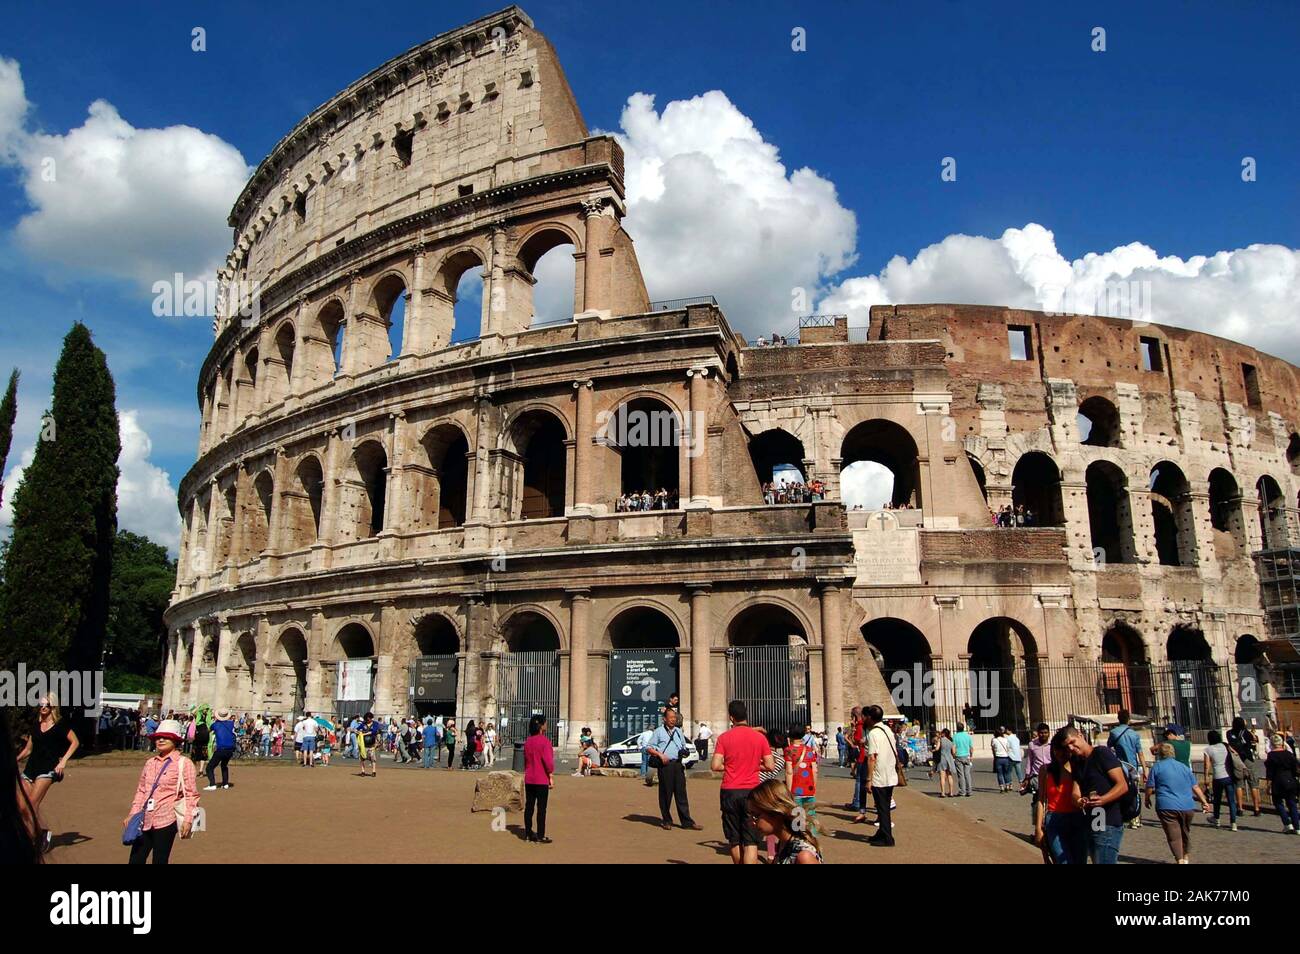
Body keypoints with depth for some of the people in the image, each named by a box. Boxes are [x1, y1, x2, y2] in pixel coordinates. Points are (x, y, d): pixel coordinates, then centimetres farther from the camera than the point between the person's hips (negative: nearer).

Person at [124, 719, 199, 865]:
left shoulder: (184, 763, -3)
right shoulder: (150, 763, 13)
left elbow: (191, 794, -5)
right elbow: (141, 791, 21)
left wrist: (188, 820, -13)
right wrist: (132, 814, 13)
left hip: (166, 820, -5)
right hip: (145, 820, 5)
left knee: (160, 860, 0)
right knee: (135, 859, 4)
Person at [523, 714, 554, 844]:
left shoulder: (528, 741, 8)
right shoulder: (544, 741, -15)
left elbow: (526, 760, 14)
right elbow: (548, 761, -18)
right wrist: (551, 777, -10)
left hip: (529, 779, 7)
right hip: (542, 780, -7)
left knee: (529, 806, 12)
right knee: (541, 808, -1)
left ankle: (528, 834, 19)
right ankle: (540, 837, 3)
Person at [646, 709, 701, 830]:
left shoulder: (679, 732, 17)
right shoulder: (658, 732, 2)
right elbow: (649, 748, 0)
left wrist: (684, 753, 6)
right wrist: (660, 754, -13)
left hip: (678, 764, 4)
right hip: (665, 765, -4)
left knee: (681, 793, 3)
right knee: (666, 794, 1)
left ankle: (687, 821, 4)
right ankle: (667, 821, 12)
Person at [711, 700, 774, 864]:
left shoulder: (724, 737, -5)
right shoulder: (760, 737, -2)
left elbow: (715, 766, -10)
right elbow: (770, 765, -2)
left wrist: (728, 767, 9)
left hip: (730, 792, 0)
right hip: (751, 791, 0)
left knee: (734, 840, 15)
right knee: (751, 841, 0)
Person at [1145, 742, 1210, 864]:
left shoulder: (1157, 767, 1)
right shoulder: (1184, 767, 13)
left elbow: (1150, 788, 0)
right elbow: (1195, 787, 12)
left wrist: (1147, 799, 16)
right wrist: (1204, 802, 21)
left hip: (1167, 807, -5)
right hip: (1187, 807, 5)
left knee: (1174, 835, -4)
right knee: (1185, 832, 23)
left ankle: (1180, 860, -17)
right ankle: (1186, 858, 36)